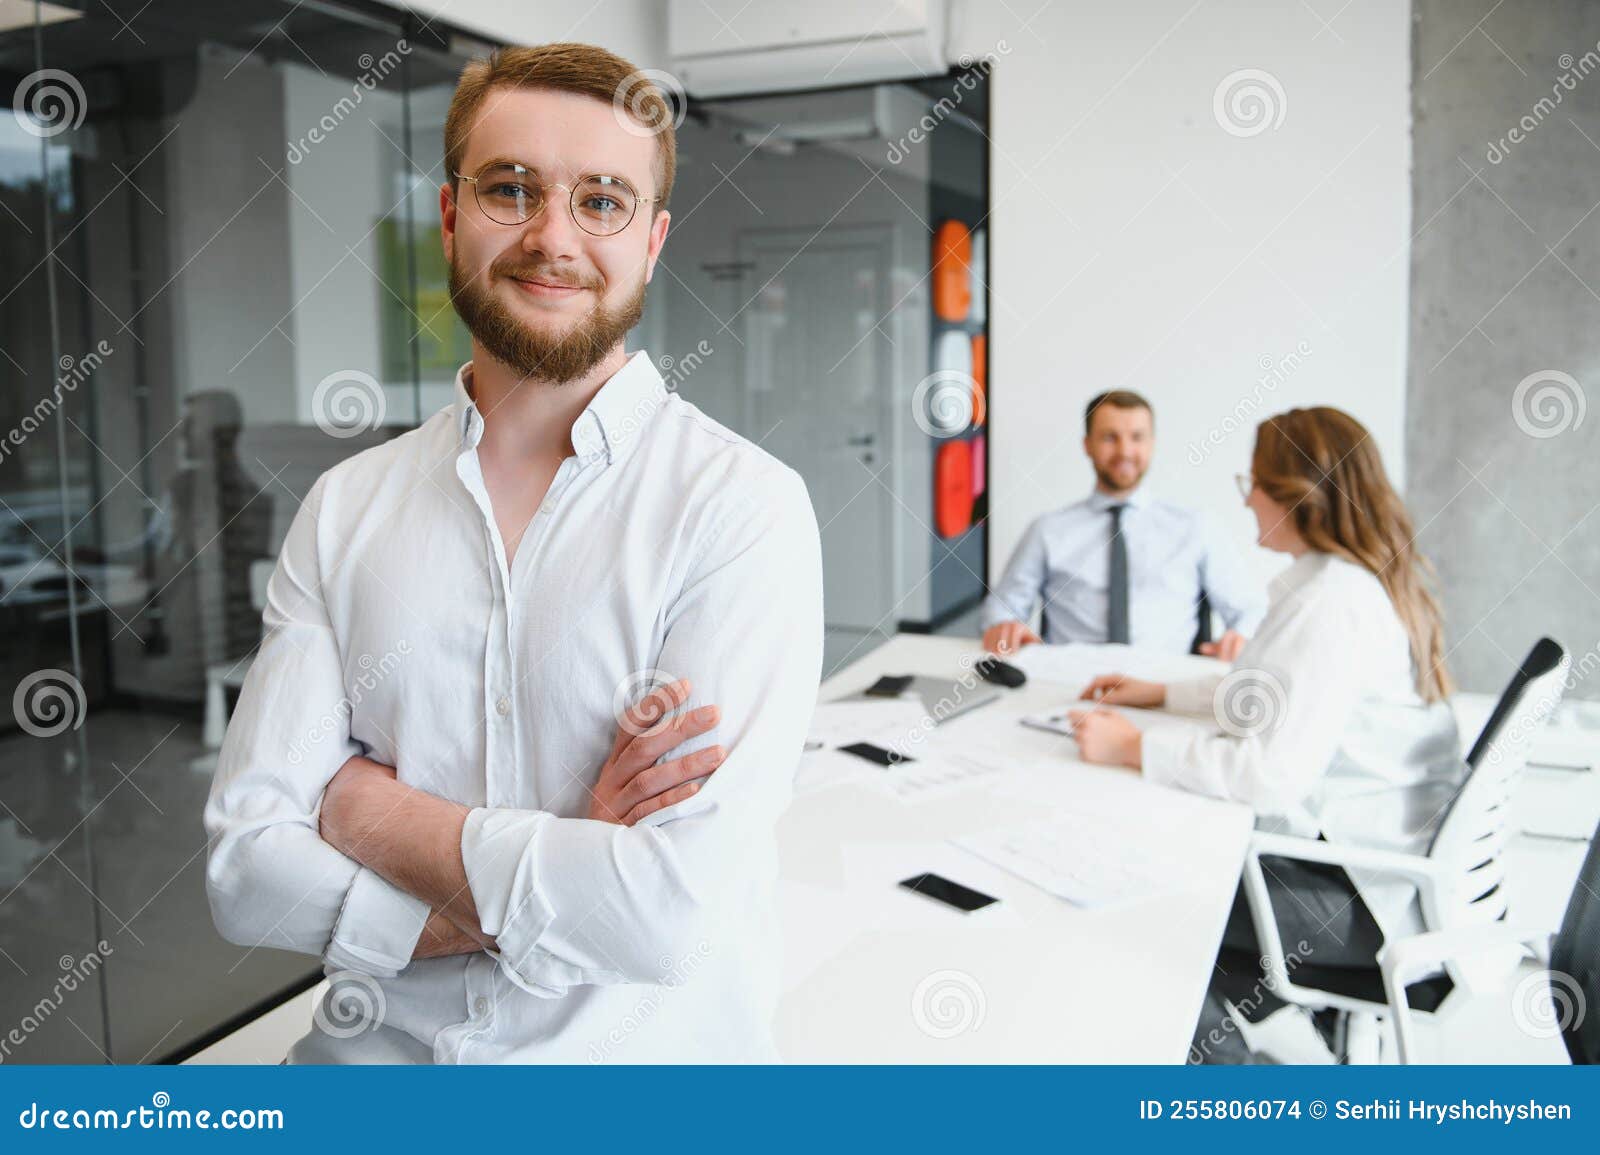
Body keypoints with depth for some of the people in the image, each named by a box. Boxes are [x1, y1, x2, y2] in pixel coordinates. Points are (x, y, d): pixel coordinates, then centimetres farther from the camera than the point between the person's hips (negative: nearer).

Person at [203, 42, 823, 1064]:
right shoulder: (345, 508, 1)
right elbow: (247, 867, -4)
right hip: (379, 1050, 2)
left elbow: (676, 916, -20)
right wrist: (563, 880, -17)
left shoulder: (743, 502, -13)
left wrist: (367, 808, -9)